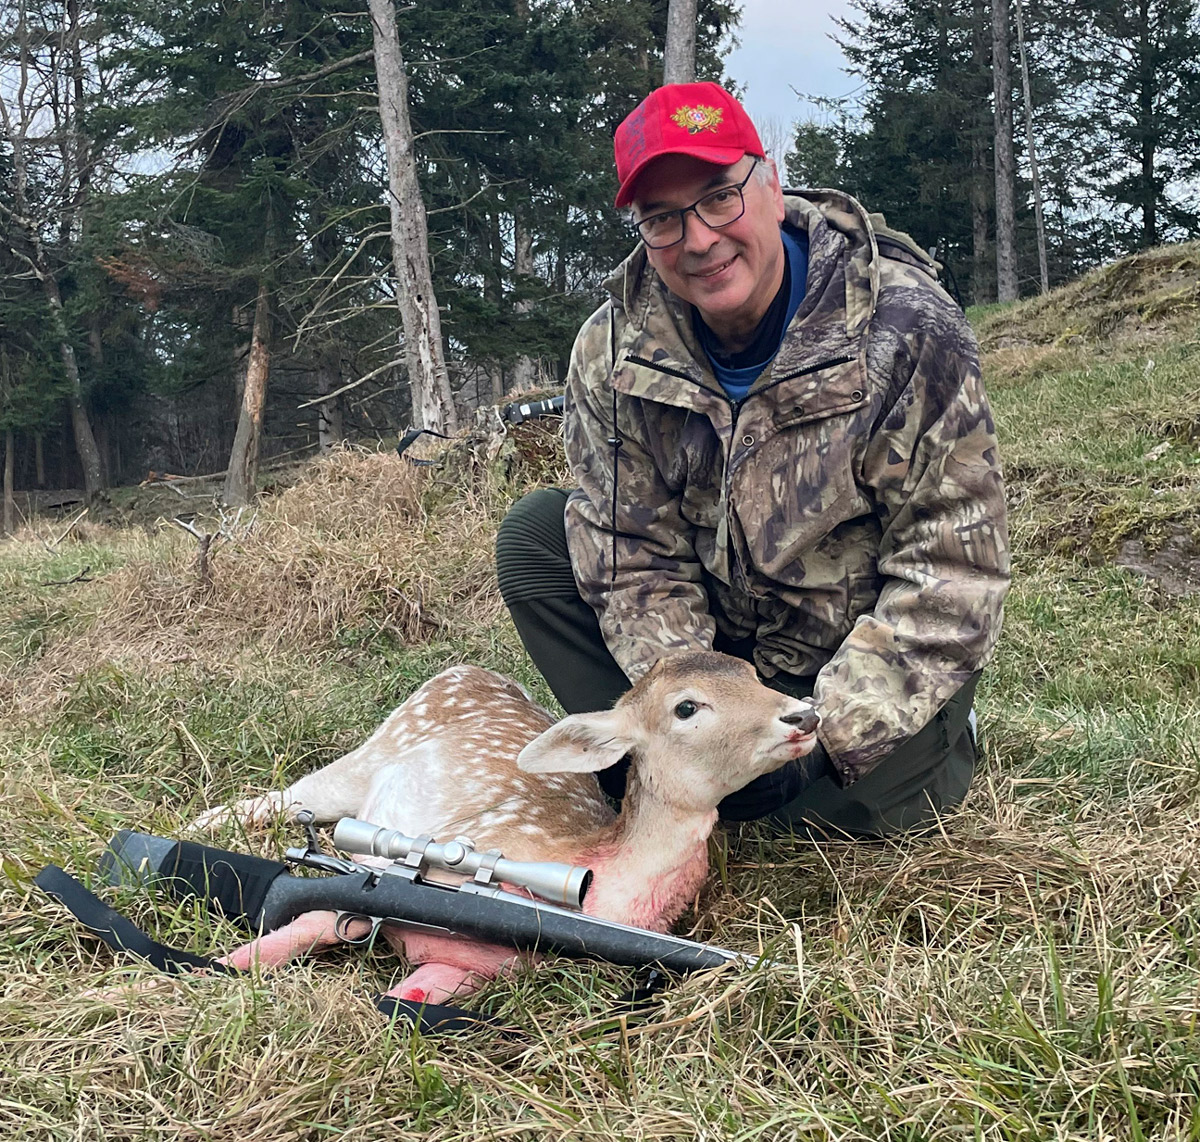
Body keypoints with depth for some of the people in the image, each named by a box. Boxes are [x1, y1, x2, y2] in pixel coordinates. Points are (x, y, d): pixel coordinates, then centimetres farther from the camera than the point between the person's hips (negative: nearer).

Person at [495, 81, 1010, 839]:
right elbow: (635, 554, -11)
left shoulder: (907, 330, -23)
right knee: (534, 536, -11)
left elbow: (953, 569, -23)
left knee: (843, 804, -28)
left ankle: (939, 740, 9)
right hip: (721, 637, 3)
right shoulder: (613, 351, -12)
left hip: (866, 657, -3)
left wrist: (838, 732, -29)